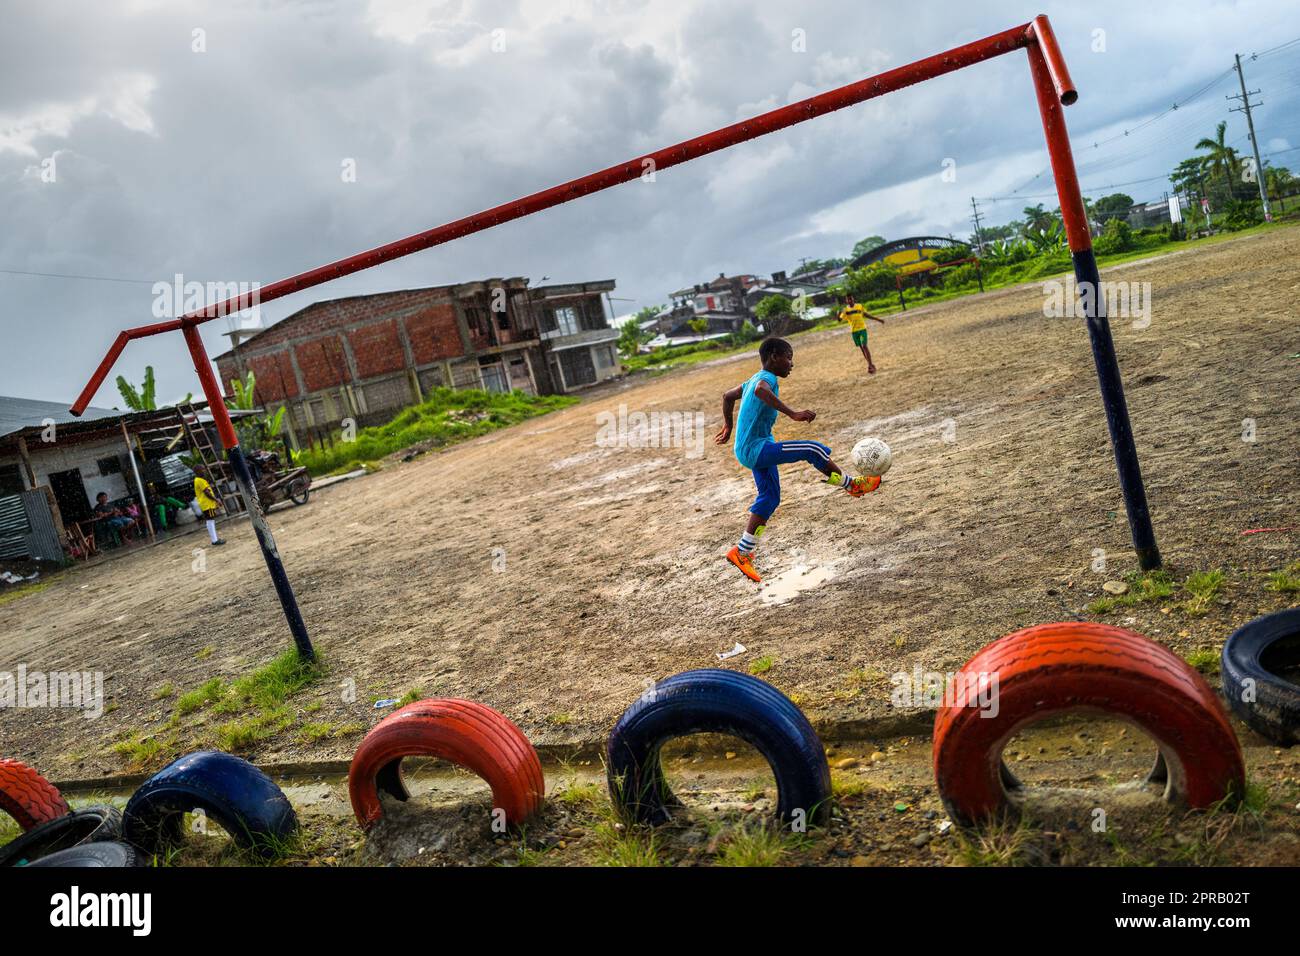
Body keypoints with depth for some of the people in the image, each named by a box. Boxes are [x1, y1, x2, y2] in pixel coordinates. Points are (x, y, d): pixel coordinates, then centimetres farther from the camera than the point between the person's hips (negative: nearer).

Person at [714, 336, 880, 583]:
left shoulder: (754, 379, 16)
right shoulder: (767, 378, -13)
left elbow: (728, 396, 30)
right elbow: (762, 391, -40)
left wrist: (728, 427, 41)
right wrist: (793, 414, -45)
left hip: (748, 450, 10)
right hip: (757, 449, -10)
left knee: (770, 498, 15)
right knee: (813, 450, -14)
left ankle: (742, 553, 17)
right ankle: (853, 485, 2)